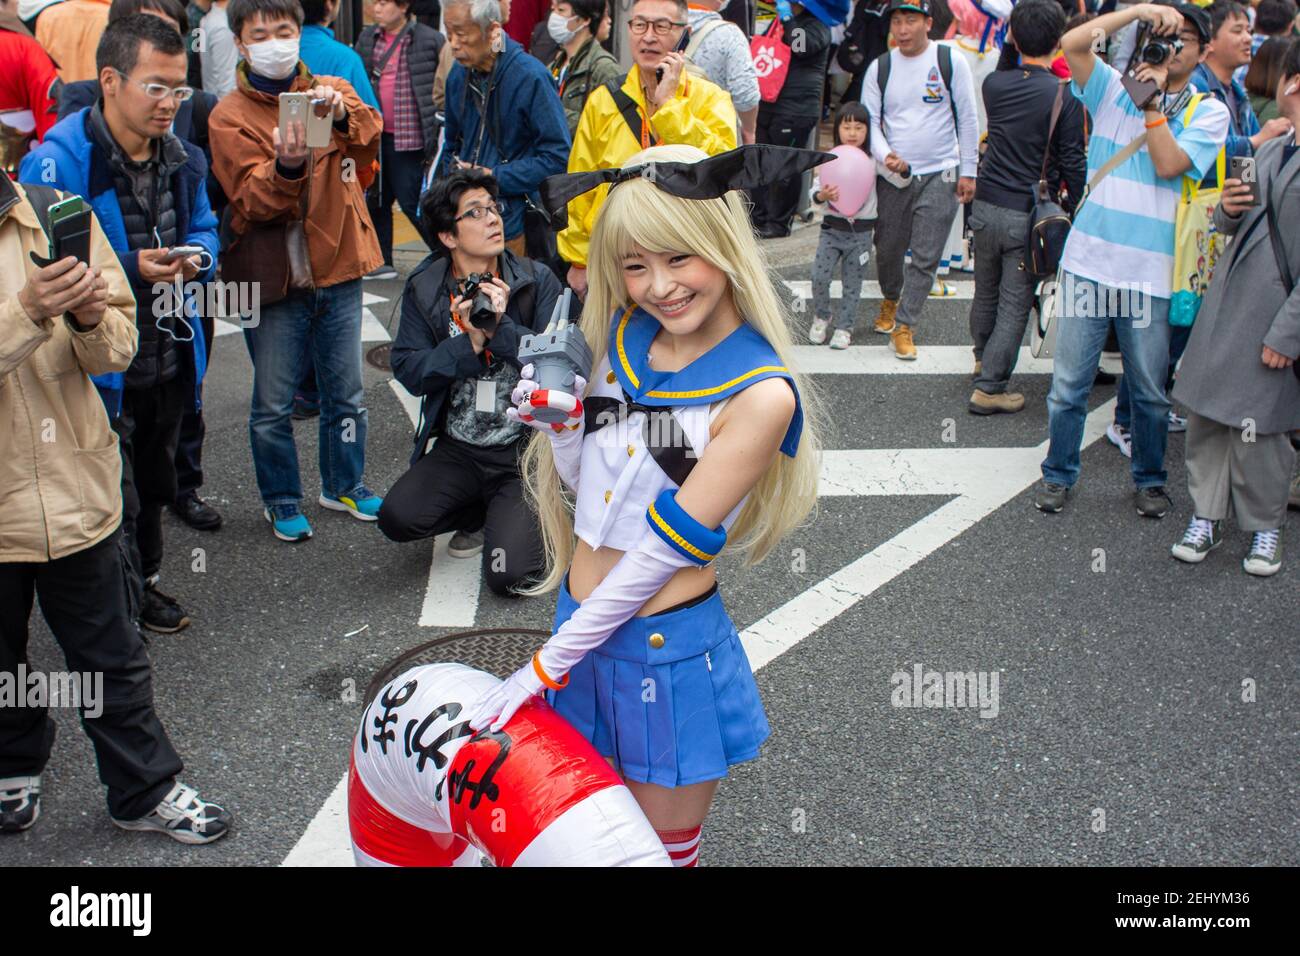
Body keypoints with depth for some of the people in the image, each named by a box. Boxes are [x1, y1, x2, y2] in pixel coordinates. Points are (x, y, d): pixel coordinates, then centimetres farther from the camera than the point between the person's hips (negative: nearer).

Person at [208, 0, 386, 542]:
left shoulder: (332, 91, 5)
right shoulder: (230, 116, -4)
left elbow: (370, 138, -16)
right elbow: (251, 201, -15)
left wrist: (342, 113, -37)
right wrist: (285, 167, -34)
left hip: (338, 269, 3)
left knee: (345, 392, 15)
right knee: (273, 403, 6)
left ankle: (343, 485, 34)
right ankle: (280, 500, 25)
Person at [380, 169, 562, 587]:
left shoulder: (537, 281, -4)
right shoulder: (424, 289, 1)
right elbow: (408, 371, -6)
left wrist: (502, 328, -25)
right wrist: (468, 343, -20)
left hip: (525, 448, -3)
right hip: (457, 451, 3)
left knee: (510, 575, -18)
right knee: (397, 518, -20)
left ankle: (521, 517, 19)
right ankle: (482, 513, 11)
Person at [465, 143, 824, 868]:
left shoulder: (760, 394, -21)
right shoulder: (620, 336, -2)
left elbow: (665, 548, -20)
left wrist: (547, 666, -14)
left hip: (668, 650, -5)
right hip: (582, 619, 6)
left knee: (663, 848, 15)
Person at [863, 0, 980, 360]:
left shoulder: (951, 62, -3)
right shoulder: (880, 68, 3)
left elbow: (968, 120, 1)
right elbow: (870, 119, 4)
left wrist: (968, 171, -1)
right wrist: (885, 154, -16)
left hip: (940, 176, -2)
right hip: (894, 175, 2)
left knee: (925, 257, -5)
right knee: (888, 248, 12)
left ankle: (903, 326, 4)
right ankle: (890, 300, 41)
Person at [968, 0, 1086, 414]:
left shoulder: (994, 84, -1)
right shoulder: (1066, 97, -14)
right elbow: (1072, 163, -11)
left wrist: (1008, 48, 19)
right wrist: (1077, 210, 0)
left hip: (987, 205, 5)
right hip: (1029, 215, -5)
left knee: (986, 292, 22)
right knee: (1015, 304, 3)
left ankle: (983, 359, 44)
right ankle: (988, 388, 5)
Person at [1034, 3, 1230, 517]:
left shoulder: (1208, 112, 5)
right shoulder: (1115, 88, 7)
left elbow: (1168, 165, -10)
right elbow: (1072, 43, -9)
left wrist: (1152, 102, -10)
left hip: (1150, 275, 0)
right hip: (1089, 262, 0)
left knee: (1150, 392, 9)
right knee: (1068, 383, 5)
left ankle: (1149, 479, 28)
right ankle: (1058, 474, 21)